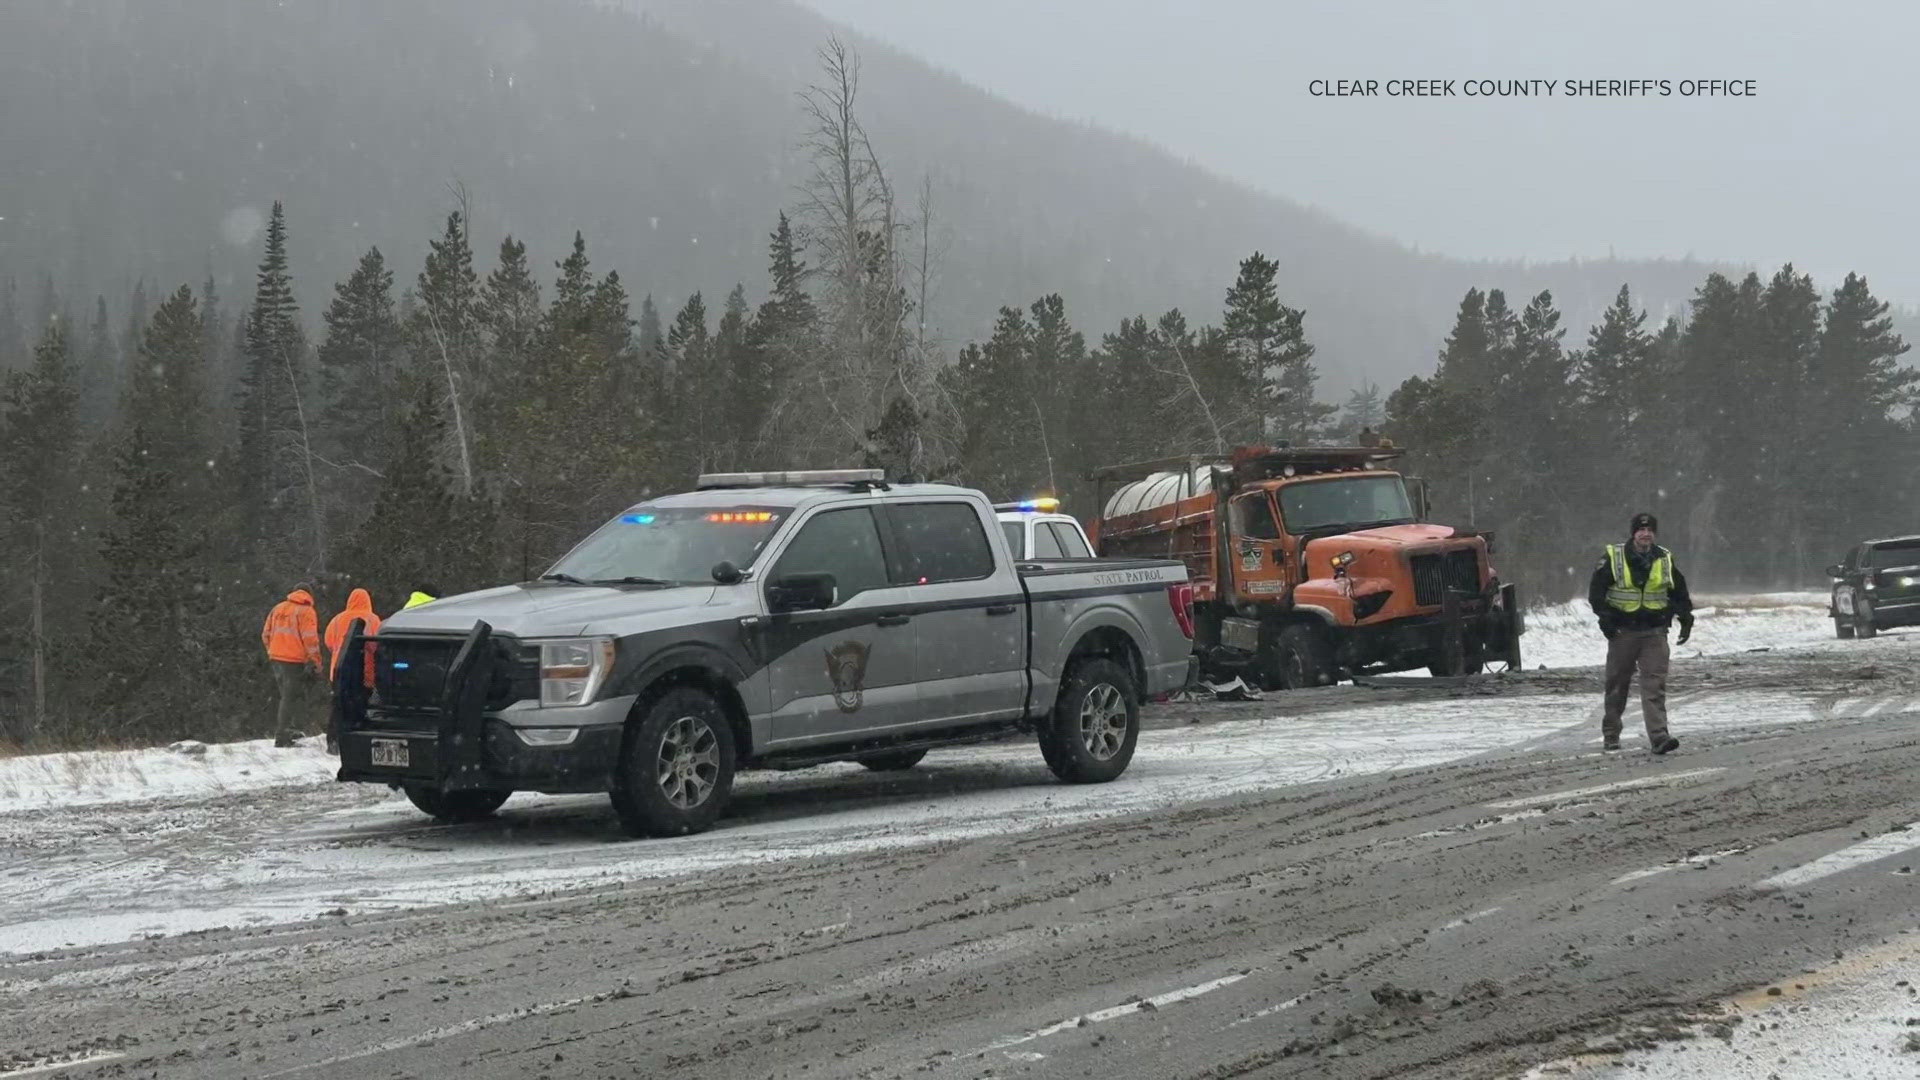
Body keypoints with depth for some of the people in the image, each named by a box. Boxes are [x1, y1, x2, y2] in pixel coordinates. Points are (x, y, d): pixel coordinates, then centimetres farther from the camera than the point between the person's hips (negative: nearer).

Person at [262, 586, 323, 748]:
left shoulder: (278, 609, 14)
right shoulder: (306, 611, -6)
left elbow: (266, 634, 16)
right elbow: (310, 639, -12)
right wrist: (316, 662, -7)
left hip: (276, 659, 6)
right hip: (294, 660, -6)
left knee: (286, 696, 19)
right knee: (290, 698, -3)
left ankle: (282, 732, 23)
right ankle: (282, 737, -7)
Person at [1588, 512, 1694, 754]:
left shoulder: (1665, 560, 6)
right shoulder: (1613, 558, -3)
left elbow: (1680, 592, 16)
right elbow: (1596, 589, -2)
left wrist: (1685, 617, 7)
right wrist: (1605, 615, -13)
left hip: (1654, 632, 1)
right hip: (1622, 631, -1)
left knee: (1655, 684, -10)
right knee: (1617, 684, 9)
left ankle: (1659, 736, -16)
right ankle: (1610, 734, 22)